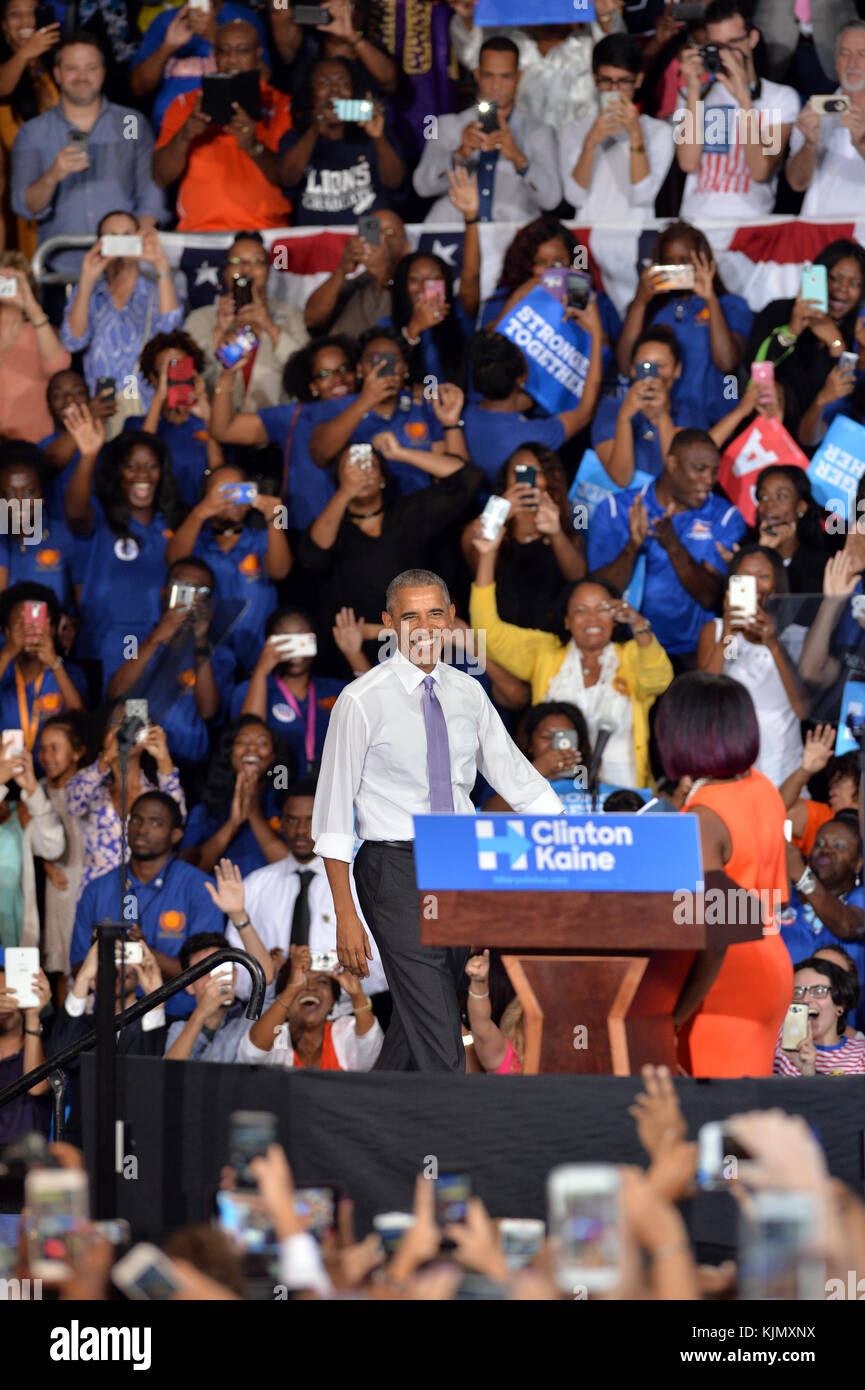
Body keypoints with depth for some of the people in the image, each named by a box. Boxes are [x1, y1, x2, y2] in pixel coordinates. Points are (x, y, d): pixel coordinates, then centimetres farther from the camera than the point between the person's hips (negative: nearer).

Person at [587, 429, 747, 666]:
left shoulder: (725, 519, 5)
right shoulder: (615, 511, 4)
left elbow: (710, 598, -7)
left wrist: (674, 546, -22)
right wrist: (633, 546, -22)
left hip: (688, 653, 1)